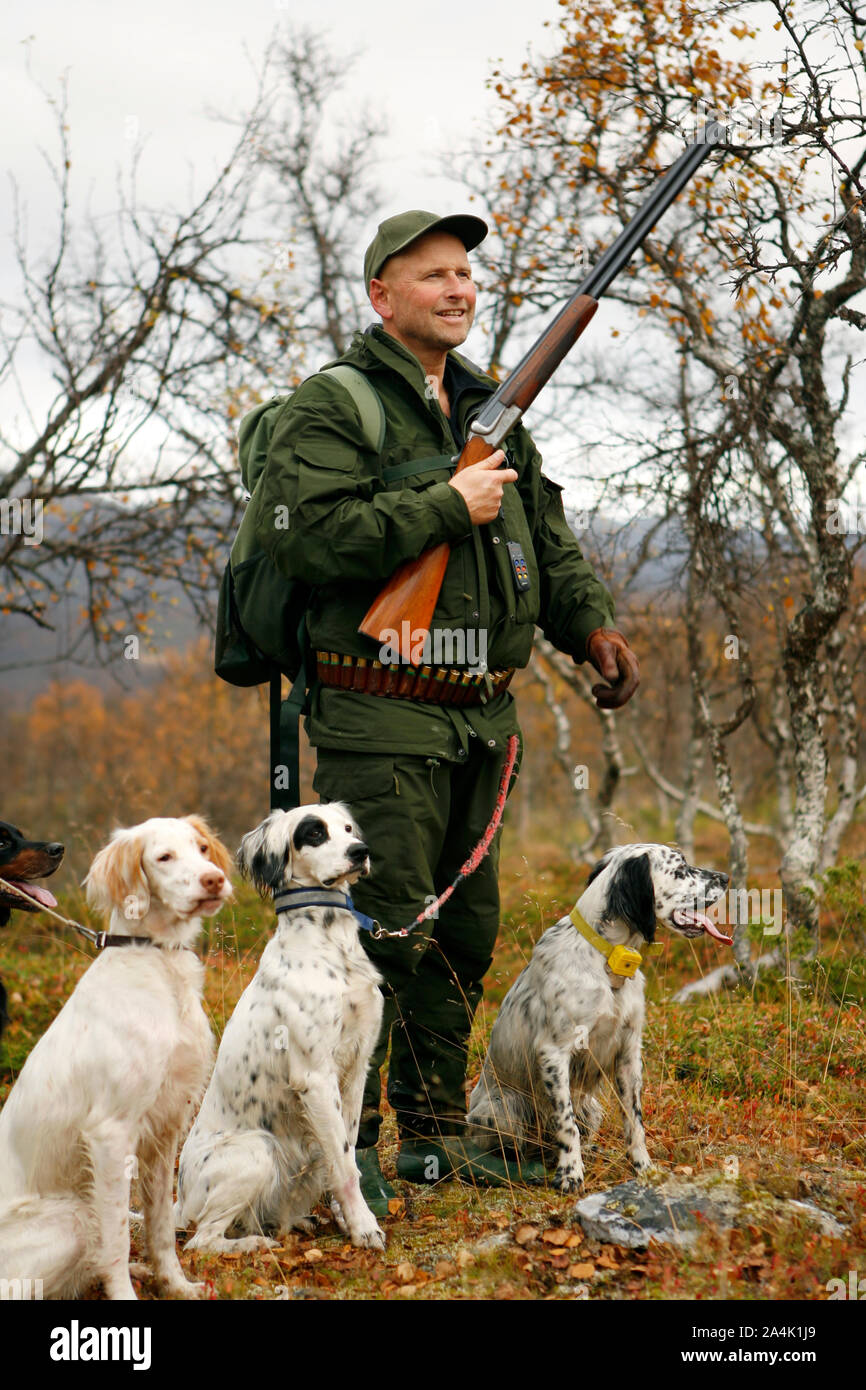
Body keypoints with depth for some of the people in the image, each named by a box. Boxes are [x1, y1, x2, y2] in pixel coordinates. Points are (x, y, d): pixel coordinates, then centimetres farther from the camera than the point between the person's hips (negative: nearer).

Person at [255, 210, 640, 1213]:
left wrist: (591, 625, 11)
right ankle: (346, 1143, -1)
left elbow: (545, 531, 25)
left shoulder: (491, 407, 17)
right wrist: (447, 505, -18)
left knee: (464, 933, 12)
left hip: (481, 720, 8)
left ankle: (435, 1137, 23)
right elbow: (303, 534, -22)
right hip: (382, 721, -8)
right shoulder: (332, 407, -8)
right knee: (383, 930, -10)